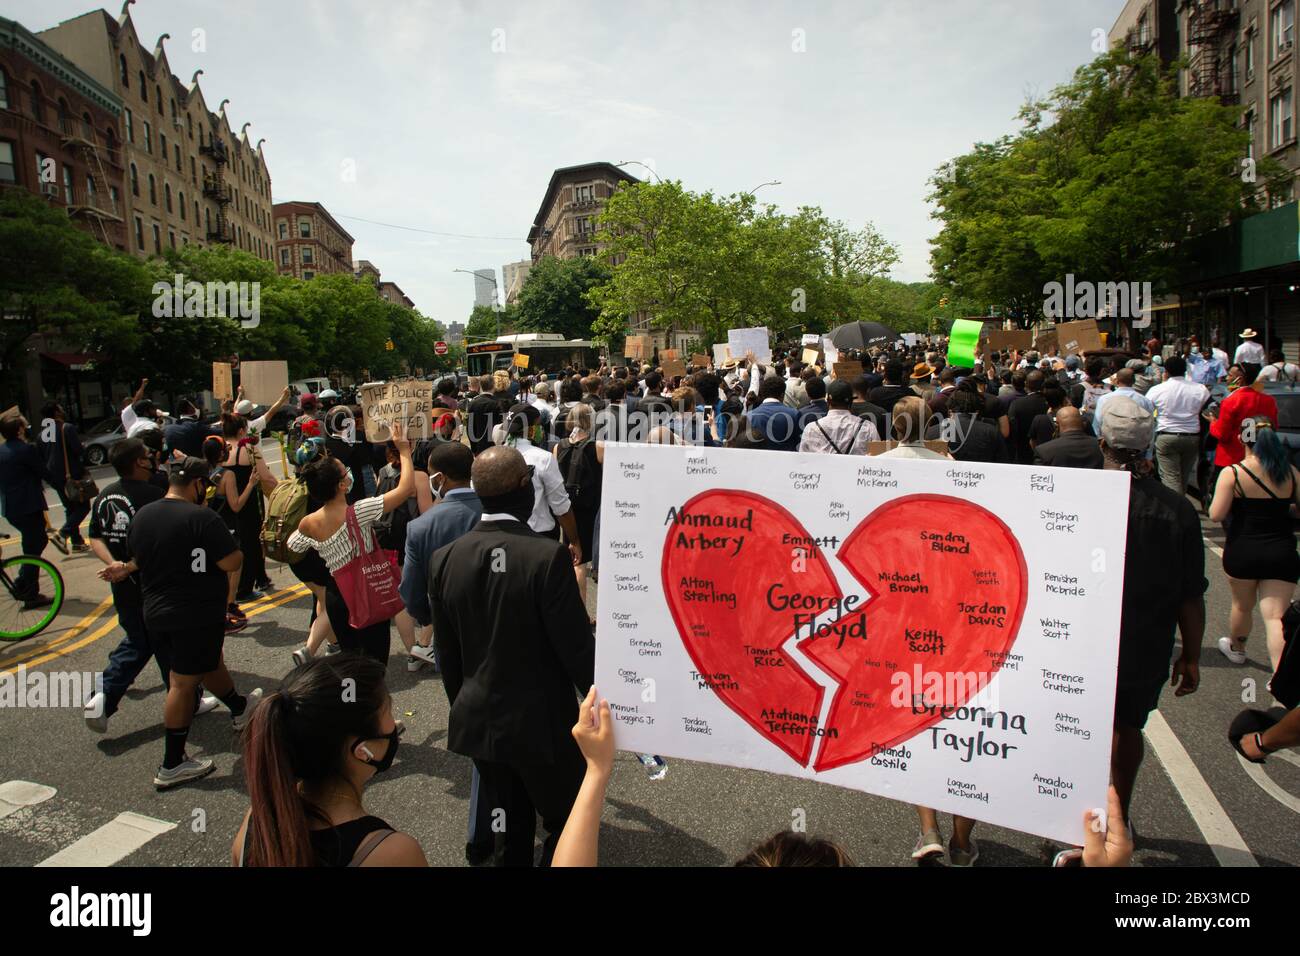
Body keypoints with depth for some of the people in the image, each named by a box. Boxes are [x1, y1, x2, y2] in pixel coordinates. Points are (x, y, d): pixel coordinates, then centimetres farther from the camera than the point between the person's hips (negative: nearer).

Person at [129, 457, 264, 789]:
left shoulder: (142, 515, 2)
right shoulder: (201, 518, -22)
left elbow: (137, 560, 15)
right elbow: (232, 563, -21)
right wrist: (233, 547, -2)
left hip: (155, 612, 8)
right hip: (196, 615, -8)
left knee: (210, 661, 26)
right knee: (183, 683, 2)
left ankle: (239, 708, 48)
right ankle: (171, 766, 11)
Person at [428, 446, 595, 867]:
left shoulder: (445, 558, -7)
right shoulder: (548, 556, -23)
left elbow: (446, 652, 2)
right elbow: (577, 646, -19)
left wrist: (463, 705, 16)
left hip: (477, 720, 5)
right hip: (543, 724, -5)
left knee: (511, 825, 22)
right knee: (567, 827, 16)